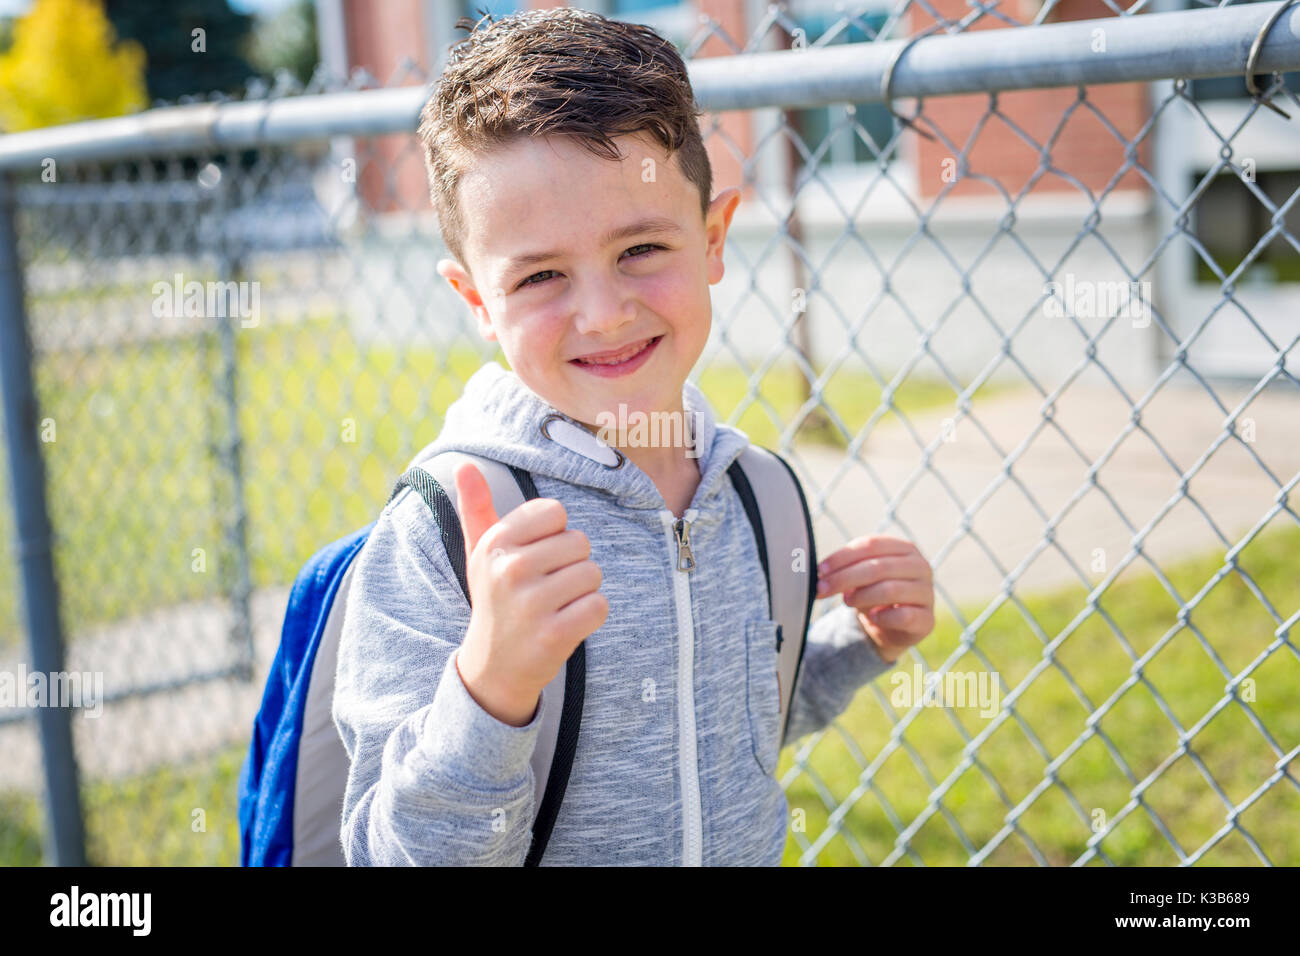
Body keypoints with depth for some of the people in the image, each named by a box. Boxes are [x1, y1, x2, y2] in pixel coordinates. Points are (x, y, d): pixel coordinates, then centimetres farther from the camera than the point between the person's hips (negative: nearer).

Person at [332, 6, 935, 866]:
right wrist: (487, 688, -43)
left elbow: (745, 725, 6)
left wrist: (863, 645, -9)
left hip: (753, 850, 4)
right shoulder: (433, 541, -26)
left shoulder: (755, 494, -9)